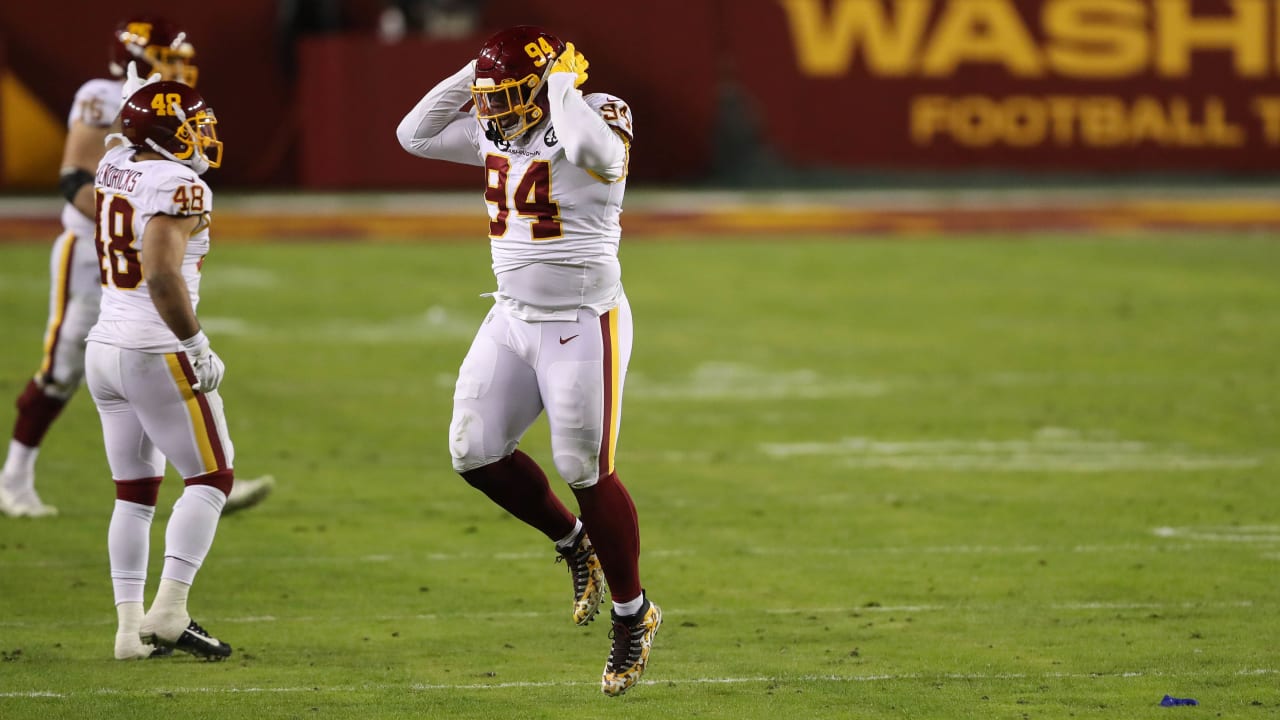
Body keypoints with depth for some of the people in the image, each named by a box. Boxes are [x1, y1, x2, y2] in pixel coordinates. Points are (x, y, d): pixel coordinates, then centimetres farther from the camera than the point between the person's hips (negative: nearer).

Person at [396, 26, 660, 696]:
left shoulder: (595, 119, -16)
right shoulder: (495, 133, 6)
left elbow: (590, 147, -40)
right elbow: (415, 135, 12)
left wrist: (563, 85, -24)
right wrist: (468, 77, 1)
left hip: (584, 325, -7)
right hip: (513, 320, 7)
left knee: (586, 471, -6)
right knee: (474, 452, 2)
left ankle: (633, 615, 12)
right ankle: (574, 544, 26)